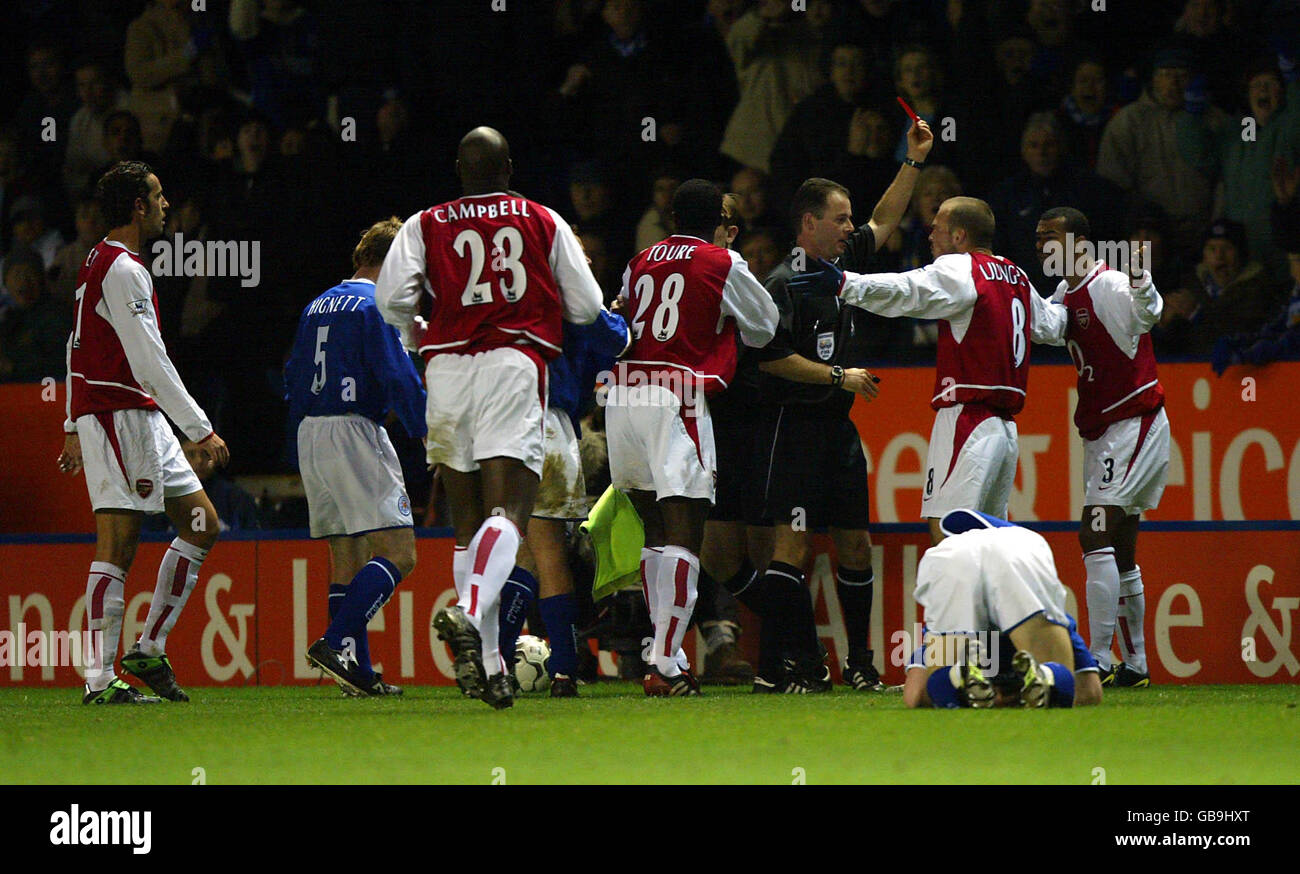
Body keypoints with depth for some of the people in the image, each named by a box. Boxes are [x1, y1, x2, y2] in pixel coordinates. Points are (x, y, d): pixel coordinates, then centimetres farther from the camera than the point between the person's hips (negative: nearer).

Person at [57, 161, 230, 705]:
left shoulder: (99, 262, 17)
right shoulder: (123, 270, -15)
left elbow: (76, 348, 22)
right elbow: (151, 363, -19)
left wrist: (75, 427, 26)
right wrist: (201, 431, -18)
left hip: (140, 417, 10)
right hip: (121, 412, -10)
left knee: (201, 524, 9)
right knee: (117, 543, -11)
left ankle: (149, 650, 10)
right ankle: (100, 680, -12)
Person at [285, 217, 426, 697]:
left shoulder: (318, 307, 18)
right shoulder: (376, 304, -7)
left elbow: (293, 379, 21)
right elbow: (399, 376, -15)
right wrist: (428, 435, -8)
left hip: (311, 435, 9)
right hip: (355, 430, -9)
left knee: (346, 557, 9)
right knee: (398, 552, -10)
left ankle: (358, 672, 4)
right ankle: (335, 643, -24)